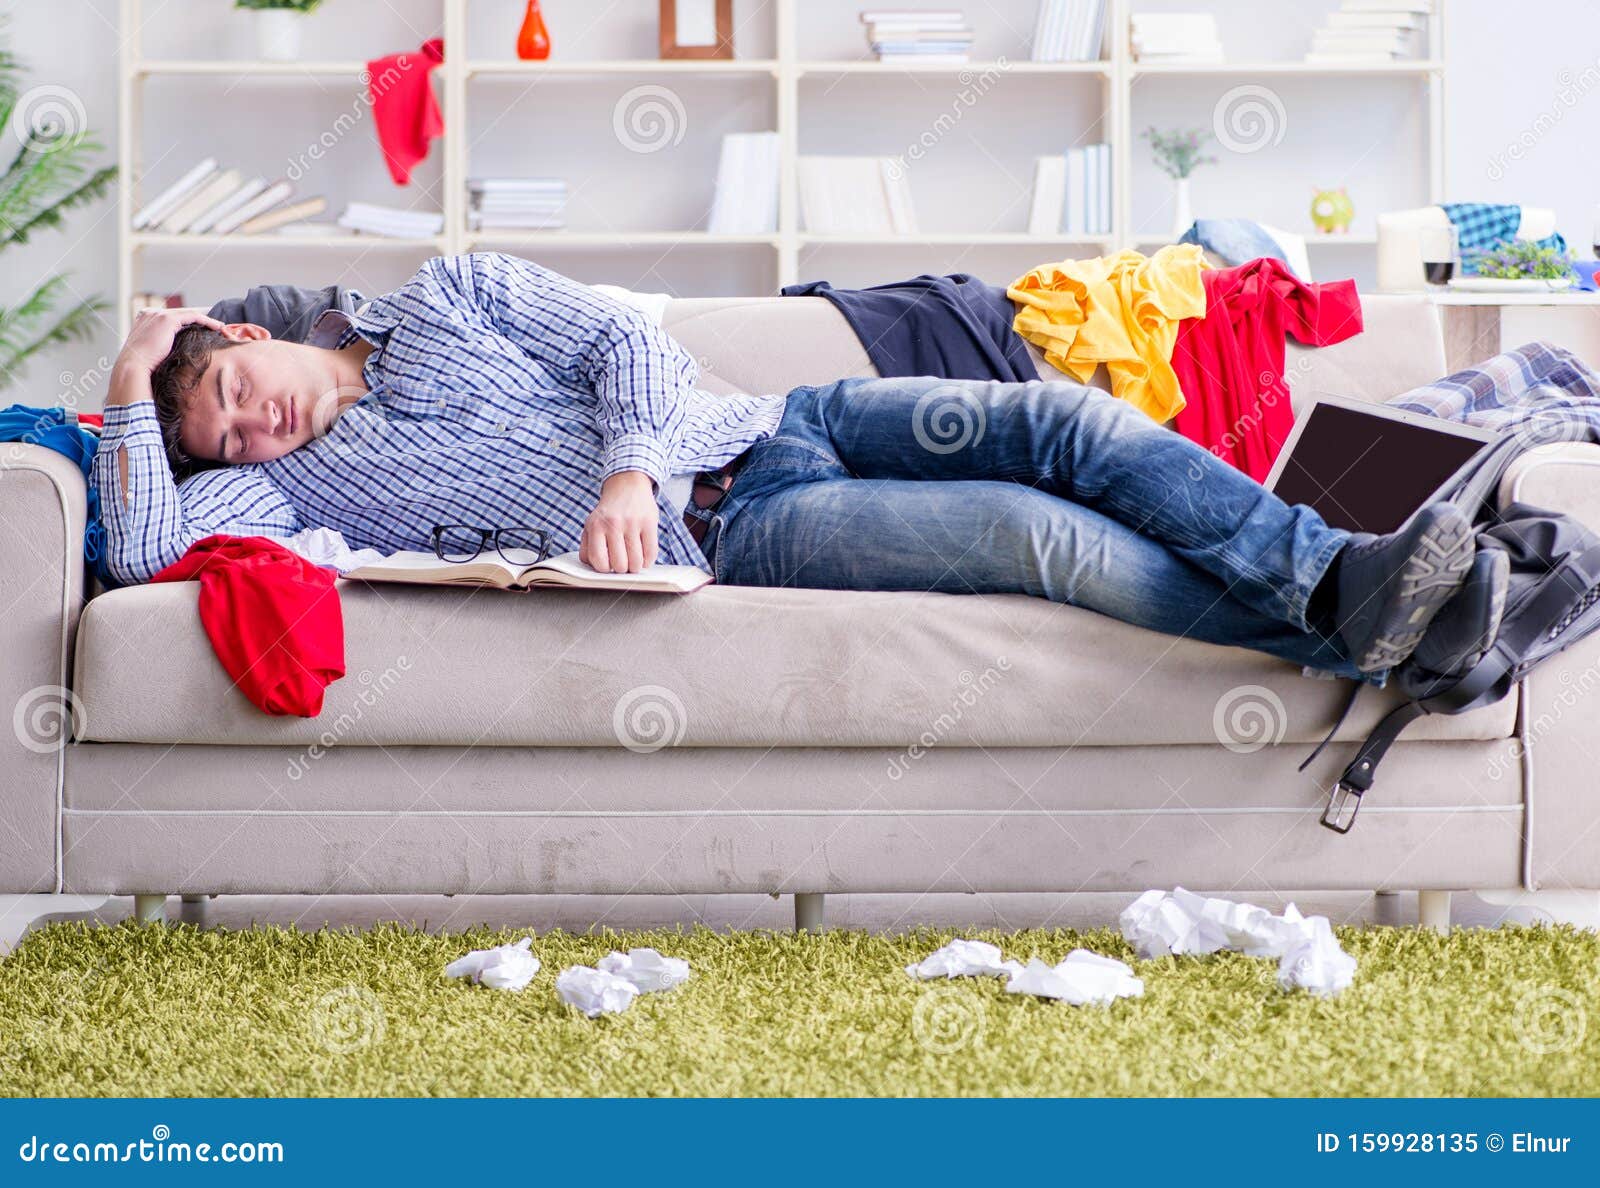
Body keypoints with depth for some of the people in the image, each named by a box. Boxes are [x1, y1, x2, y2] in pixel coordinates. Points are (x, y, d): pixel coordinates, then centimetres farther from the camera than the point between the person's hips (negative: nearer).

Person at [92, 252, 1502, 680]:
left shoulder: (453, 294, 13)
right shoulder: (299, 479, 8)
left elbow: (629, 342, 2)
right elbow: (144, 548, -8)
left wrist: (630, 467, -16)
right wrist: (131, 392, -2)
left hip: (766, 427, 4)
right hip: (720, 541, -4)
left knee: (1061, 421, -19)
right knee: (1039, 533, -23)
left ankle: (1333, 573, -18)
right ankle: (1337, 634, -21)